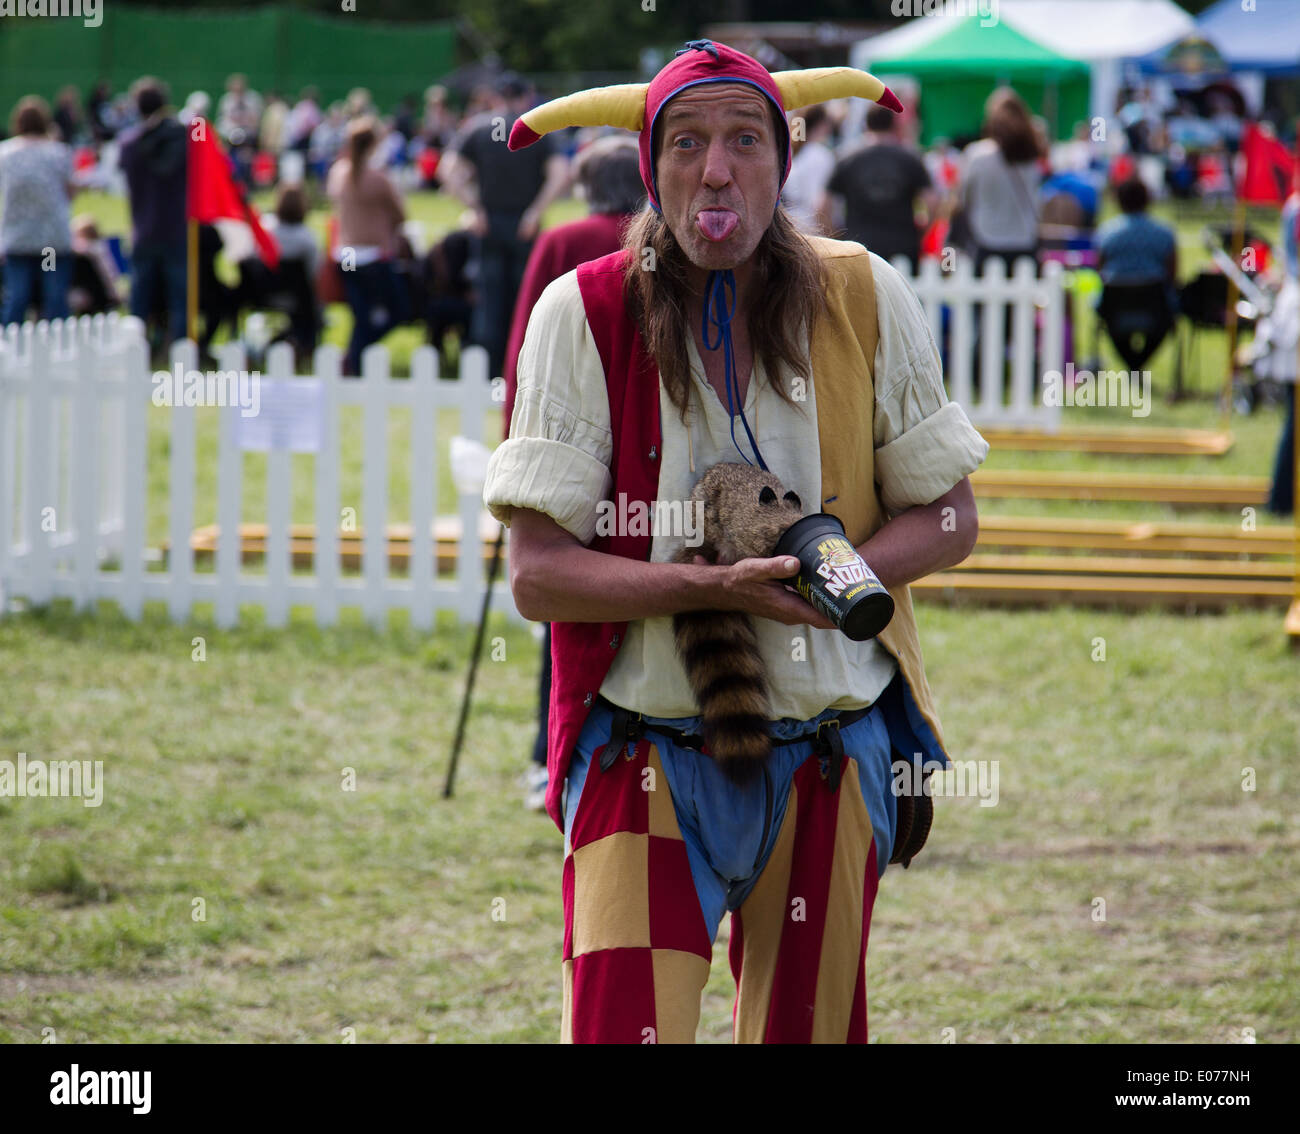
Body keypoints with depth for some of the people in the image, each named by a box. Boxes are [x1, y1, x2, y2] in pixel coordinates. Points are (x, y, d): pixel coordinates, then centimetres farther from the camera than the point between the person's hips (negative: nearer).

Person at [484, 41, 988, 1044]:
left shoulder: (865, 303, -1)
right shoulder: (583, 314, -7)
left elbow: (947, 518, 4)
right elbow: (537, 574, -11)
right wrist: (716, 587, -25)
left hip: (832, 753, 2)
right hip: (643, 758, -2)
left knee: (808, 1033, 9)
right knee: (623, 1032, -14)